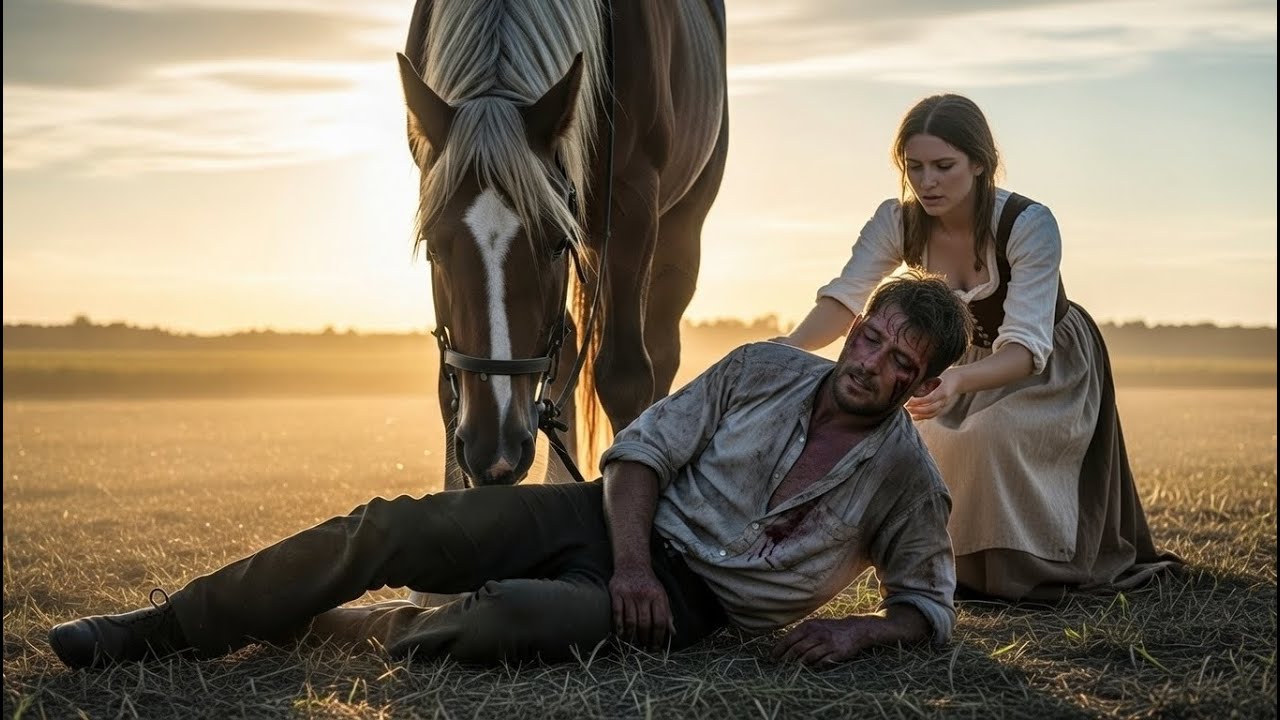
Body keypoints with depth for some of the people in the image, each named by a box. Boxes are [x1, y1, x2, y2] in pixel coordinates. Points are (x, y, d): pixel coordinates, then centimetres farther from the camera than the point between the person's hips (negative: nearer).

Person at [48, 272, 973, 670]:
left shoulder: (907, 475, -4)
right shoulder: (764, 369, 0)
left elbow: (930, 604, 7)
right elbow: (640, 450, 0)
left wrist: (859, 629, -15)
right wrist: (629, 561, -16)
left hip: (688, 602, -3)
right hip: (611, 519, 3)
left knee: (518, 619, -36)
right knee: (393, 528, -14)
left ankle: (339, 628, -7)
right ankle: (164, 628, -4)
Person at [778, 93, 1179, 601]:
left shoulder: (1030, 226, -32)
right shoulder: (897, 223, -19)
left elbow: (1025, 347, -39)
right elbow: (844, 297, -29)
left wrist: (958, 381, -59)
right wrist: (788, 350, -51)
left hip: (1051, 368, -5)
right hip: (966, 361, 5)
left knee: (992, 436, -31)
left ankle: (1023, 572, -10)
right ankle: (965, 568, 8)